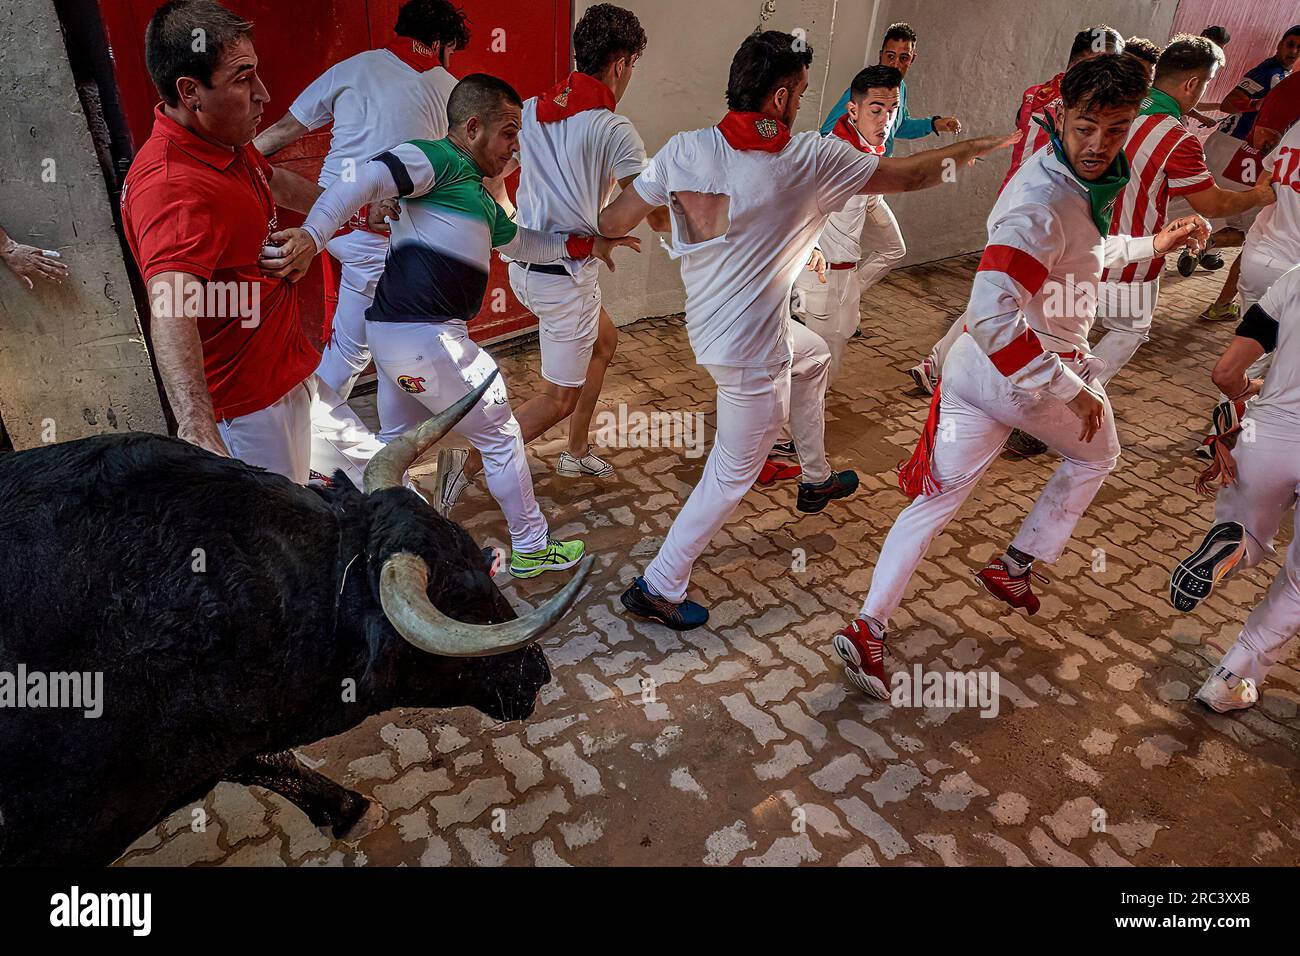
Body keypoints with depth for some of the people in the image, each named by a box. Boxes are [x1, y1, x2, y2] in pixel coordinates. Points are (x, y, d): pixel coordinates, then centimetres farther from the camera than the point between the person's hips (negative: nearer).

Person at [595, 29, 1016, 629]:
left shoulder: (685, 149, -8)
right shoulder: (813, 159, -14)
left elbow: (613, 222, -6)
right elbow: (911, 176, -3)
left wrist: (594, 237, 18)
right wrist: (976, 147, 16)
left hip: (706, 327, 6)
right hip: (750, 351, -6)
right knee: (732, 475, 9)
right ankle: (659, 587, 17)